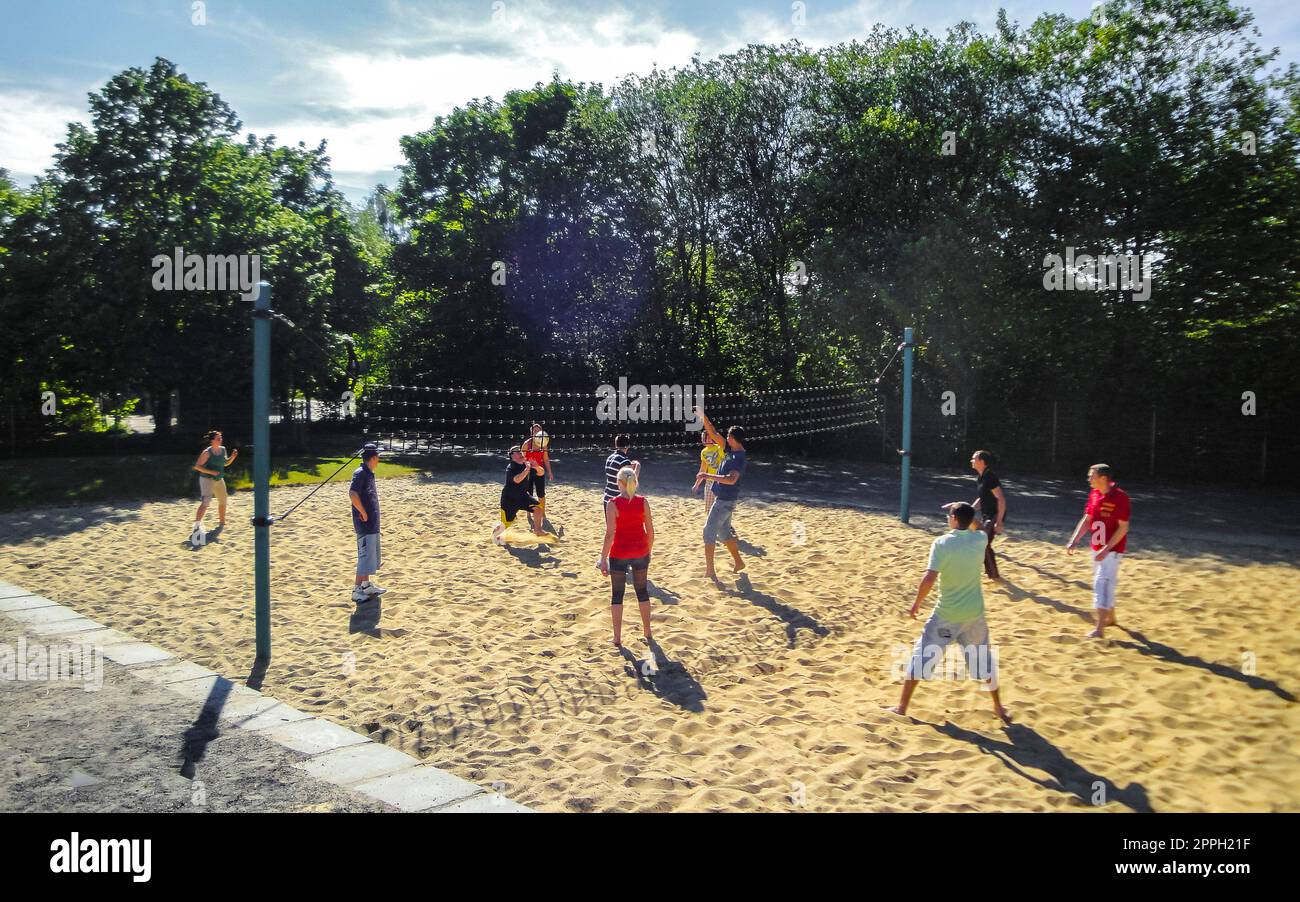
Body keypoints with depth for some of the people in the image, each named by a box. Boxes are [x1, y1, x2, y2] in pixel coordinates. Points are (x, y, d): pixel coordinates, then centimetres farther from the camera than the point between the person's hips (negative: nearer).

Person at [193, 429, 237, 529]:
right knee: (205, 502, -21)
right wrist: (211, 472, -25)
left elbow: (225, 463, 19)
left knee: (223, 502, 18)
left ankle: (221, 521, 39)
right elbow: (197, 466, -15)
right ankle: (196, 524, -24)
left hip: (219, 480, 8)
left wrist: (232, 457, 1)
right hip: (207, 479, -7)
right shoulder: (207, 452, -15)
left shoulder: (223, 449, 5)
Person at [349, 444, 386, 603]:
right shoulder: (360, 473, -17)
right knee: (365, 556, -7)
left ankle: (366, 585, 29)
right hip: (365, 524, -10)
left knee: (371, 554, 18)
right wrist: (363, 513, -23)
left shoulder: (369, 473, 13)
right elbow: (353, 493, -31)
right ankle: (357, 590, -3)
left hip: (372, 523, 10)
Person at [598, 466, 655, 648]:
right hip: (640, 551, 3)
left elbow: (610, 534, -15)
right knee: (642, 590, 19)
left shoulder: (613, 504, -13)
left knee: (617, 594, 8)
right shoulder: (643, 502, -4)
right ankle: (647, 632, 28)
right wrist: (648, 551, 15)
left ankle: (617, 638, 10)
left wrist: (603, 558, -8)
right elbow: (650, 531, 0)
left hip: (619, 553, -3)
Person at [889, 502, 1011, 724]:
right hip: (974, 613, 4)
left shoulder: (941, 543, -15)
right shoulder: (980, 540, -2)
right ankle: (999, 707, 33)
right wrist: (968, 516, 22)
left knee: (921, 657, 8)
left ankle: (902, 706, 12)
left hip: (946, 615, -4)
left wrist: (916, 604, -11)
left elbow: (929, 578, -22)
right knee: (984, 659, 23)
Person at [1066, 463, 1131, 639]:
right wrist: (1073, 542, -1)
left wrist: (1106, 550, -22)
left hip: (1112, 549, -8)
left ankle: (1100, 629, -16)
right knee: (1100, 583, 18)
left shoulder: (1119, 497, -18)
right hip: (1097, 548, 8)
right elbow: (1086, 520, 9)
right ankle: (1110, 617, 37)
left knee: (1102, 584, -14)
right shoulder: (1094, 494, 5)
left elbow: (1123, 528, -18)